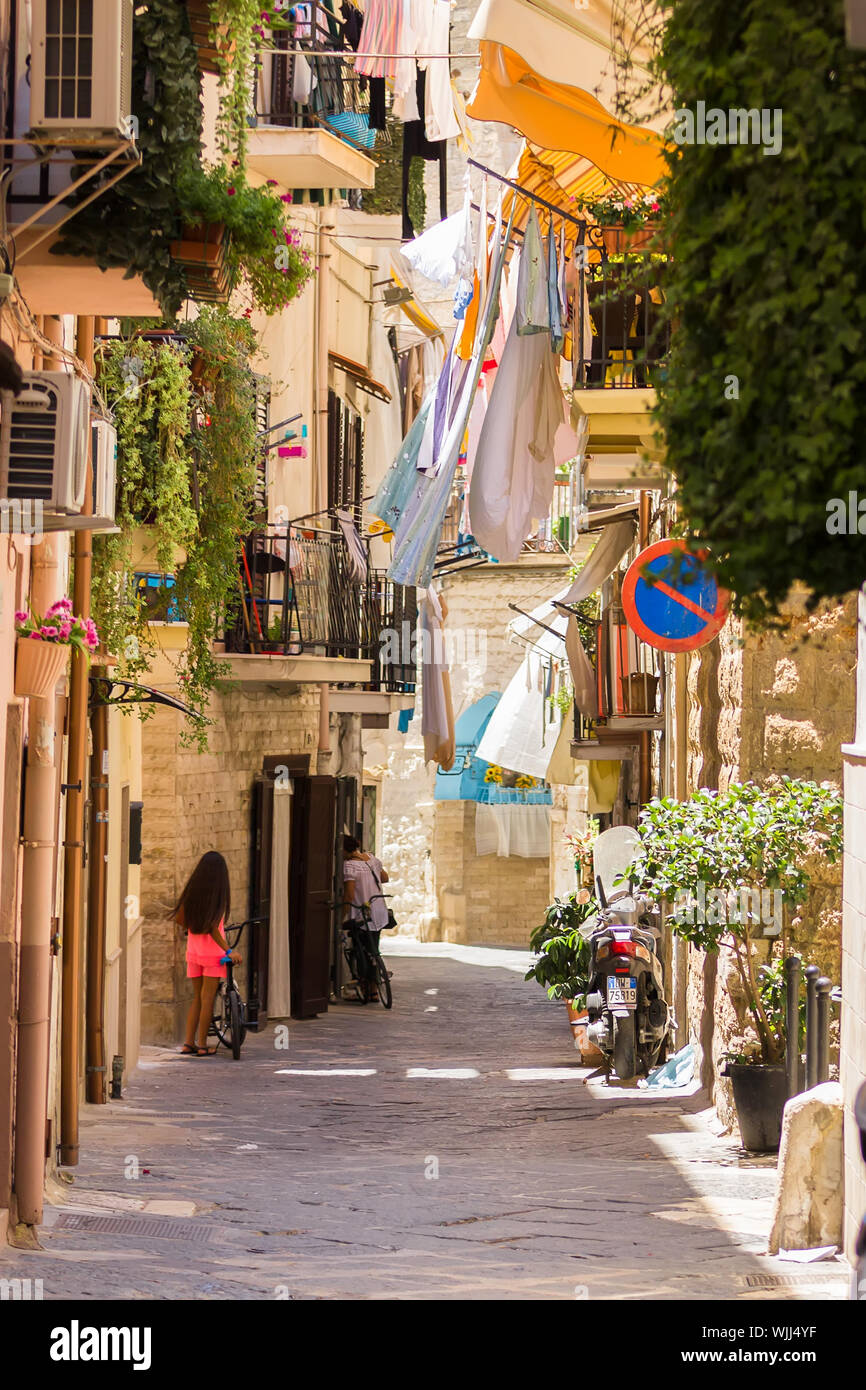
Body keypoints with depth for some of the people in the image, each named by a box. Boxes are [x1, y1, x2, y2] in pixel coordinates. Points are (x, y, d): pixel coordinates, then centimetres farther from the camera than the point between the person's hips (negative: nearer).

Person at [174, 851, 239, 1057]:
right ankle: (202, 1045, 3)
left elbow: (179, 918, 5)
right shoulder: (219, 895, -14)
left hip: (193, 951, 5)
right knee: (207, 998, 1)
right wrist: (229, 950, -17)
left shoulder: (192, 891, 0)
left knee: (197, 997, 13)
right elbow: (213, 929, -19)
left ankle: (189, 1042, 8)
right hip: (212, 952, -5)